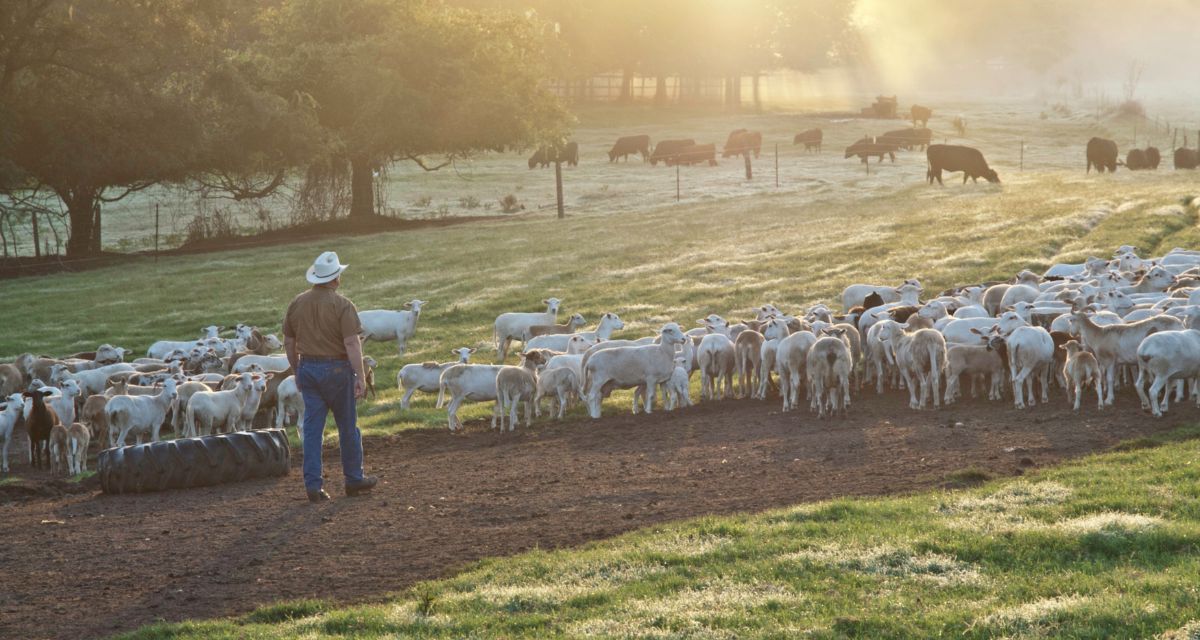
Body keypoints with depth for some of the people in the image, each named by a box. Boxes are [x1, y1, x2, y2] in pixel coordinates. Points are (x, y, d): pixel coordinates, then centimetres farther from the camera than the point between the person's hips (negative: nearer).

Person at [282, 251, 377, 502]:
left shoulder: (297, 304, 4)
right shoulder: (342, 305, -12)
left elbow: (288, 342, 9)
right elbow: (351, 343, -18)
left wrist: (297, 372, 20)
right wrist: (360, 377, -16)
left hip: (308, 368, 4)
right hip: (337, 368, -4)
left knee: (312, 427, 5)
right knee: (347, 426, 10)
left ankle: (313, 484, 2)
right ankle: (354, 479, 20)